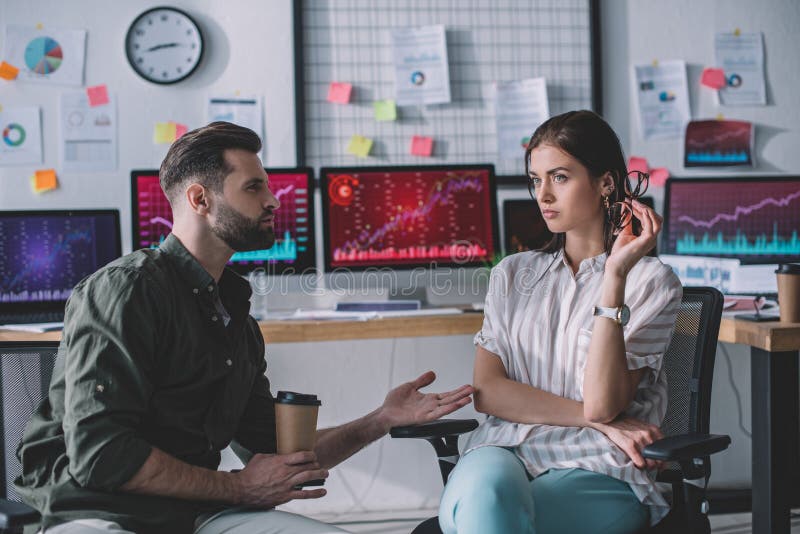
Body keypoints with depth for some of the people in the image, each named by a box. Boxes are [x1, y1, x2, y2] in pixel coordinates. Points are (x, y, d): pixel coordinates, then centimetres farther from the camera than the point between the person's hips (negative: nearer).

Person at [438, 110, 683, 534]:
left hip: (597, 473, -3)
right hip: (506, 451, 3)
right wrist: (598, 421, -6)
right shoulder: (513, 274, 20)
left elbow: (602, 402, -8)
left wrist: (615, 276, -12)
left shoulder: (650, 281, 6)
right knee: (482, 492, -36)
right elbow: (486, 391, 5)